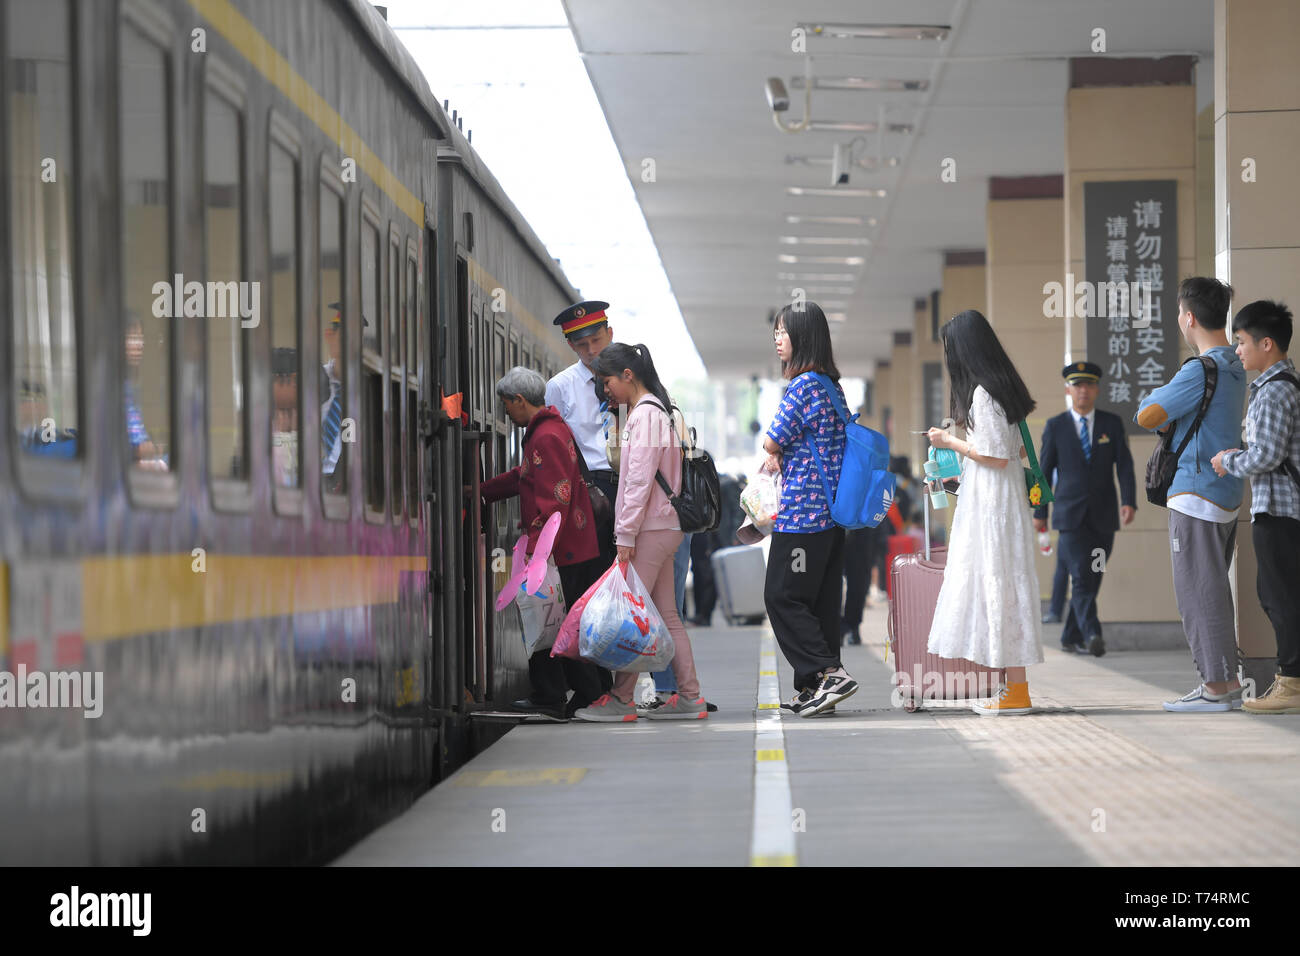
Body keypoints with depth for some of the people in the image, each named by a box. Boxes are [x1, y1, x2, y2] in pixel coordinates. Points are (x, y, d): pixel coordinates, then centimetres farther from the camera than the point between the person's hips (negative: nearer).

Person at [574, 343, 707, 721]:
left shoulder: (646, 414, -13)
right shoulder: (656, 410, 18)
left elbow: (640, 479, -18)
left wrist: (626, 534, -17)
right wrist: (627, 530, 17)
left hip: (650, 530, -10)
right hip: (663, 528, 10)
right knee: (665, 616, 9)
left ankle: (621, 699, -5)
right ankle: (689, 697, 9)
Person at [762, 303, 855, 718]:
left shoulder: (803, 384, -14)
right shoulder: (832, 385, 15)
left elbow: (772, 442, -11)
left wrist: (774, 451, 11)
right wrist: (780, 457, 10)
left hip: (802, 511, -9)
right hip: (831, 510, 9)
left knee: (782, 595, -5)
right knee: (820, 599, 9)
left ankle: (829, 672, -14)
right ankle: (814, 687, 12)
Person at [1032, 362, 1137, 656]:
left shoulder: (1113, 423, 6)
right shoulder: (1055, 426, 3)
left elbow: (1124, 465, 0)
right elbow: (1044, 470, 8)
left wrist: (1129, 502, -14)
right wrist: (1039, 512, 8)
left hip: (1103, 517, 2)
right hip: (1070, 517, -2)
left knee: (1092, 580, 6)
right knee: (1082, 577, -17)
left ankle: (1071, 638, 18)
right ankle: (1091, 635, -27)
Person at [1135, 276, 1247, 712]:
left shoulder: (1201, 371, -18)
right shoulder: (1234, 368, 12)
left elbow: (1147, 417, -18)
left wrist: (1155, 397, 1)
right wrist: (1169, 417, 2)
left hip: (1197, 494, -9)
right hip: (1226, 493, 9)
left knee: (1198, 592, -5)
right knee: (1213, 590, 14)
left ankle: (1216, 686, -3)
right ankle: (1227, 682, 17)